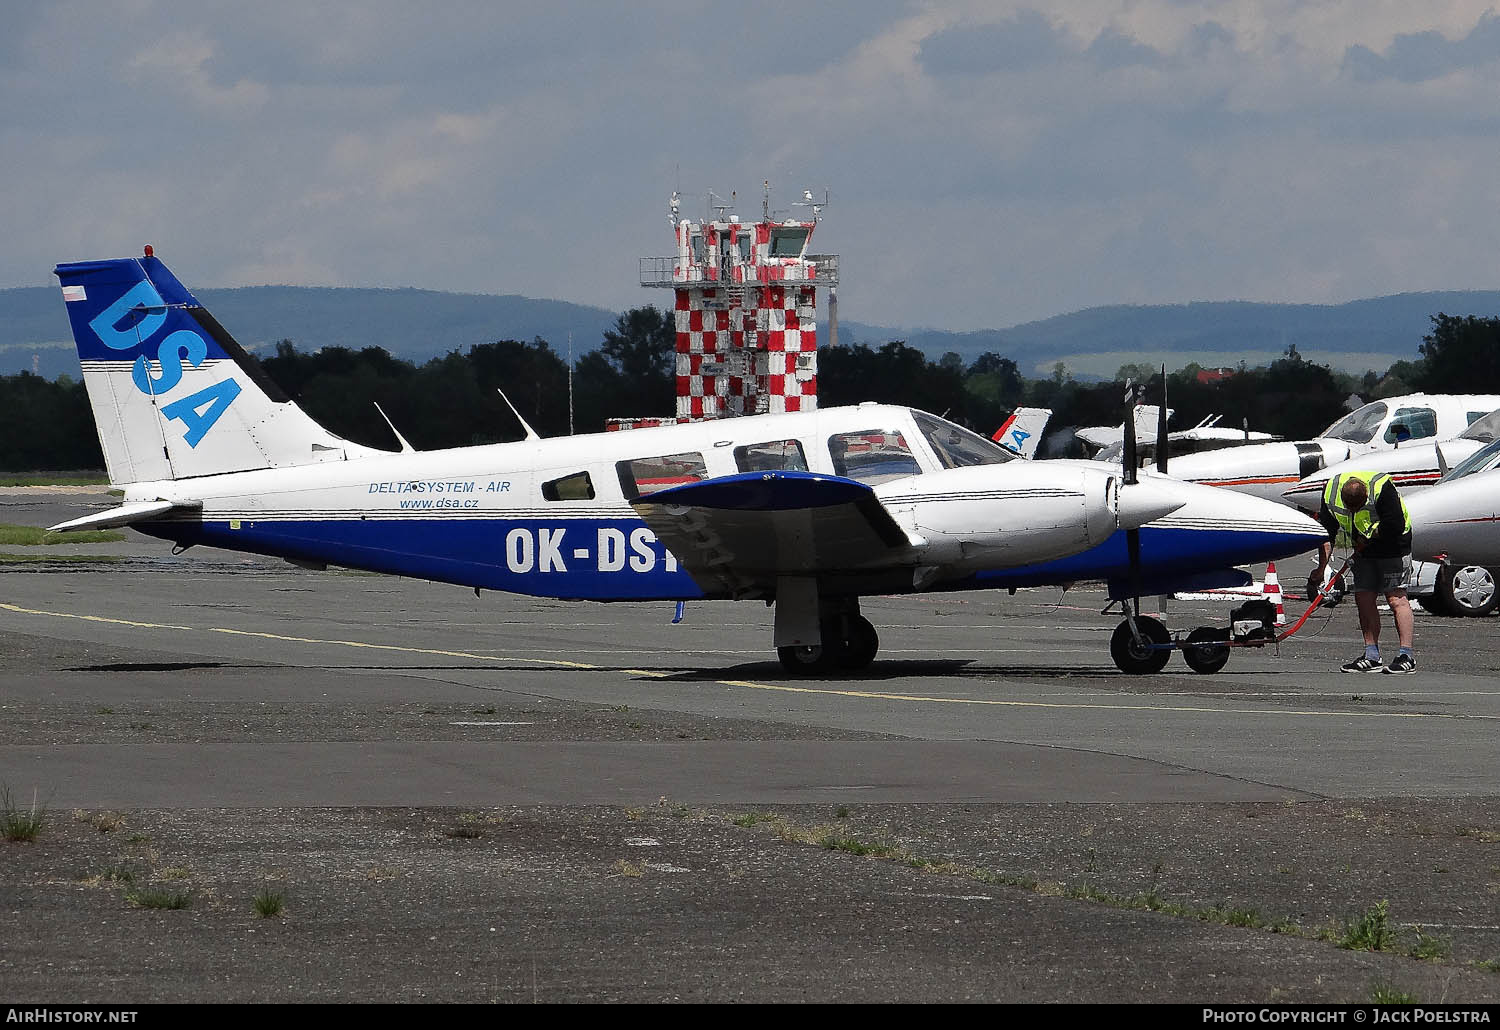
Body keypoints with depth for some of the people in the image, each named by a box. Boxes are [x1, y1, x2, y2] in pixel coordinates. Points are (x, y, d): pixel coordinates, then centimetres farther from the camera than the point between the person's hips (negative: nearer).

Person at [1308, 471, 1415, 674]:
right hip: (1364, 550, 6)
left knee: (1396, 597, -13)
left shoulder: (1381, 488, -30)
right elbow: (1327, 533, -6)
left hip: (1392, 544, -6)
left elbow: (1395, 525, -28)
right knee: (1363, 598, 2)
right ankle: (1371, 657, 7)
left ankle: (1406, 656, -15)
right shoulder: (1331, 492, -13)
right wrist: (1321, 568, -10)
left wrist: (1368, 539, -16)